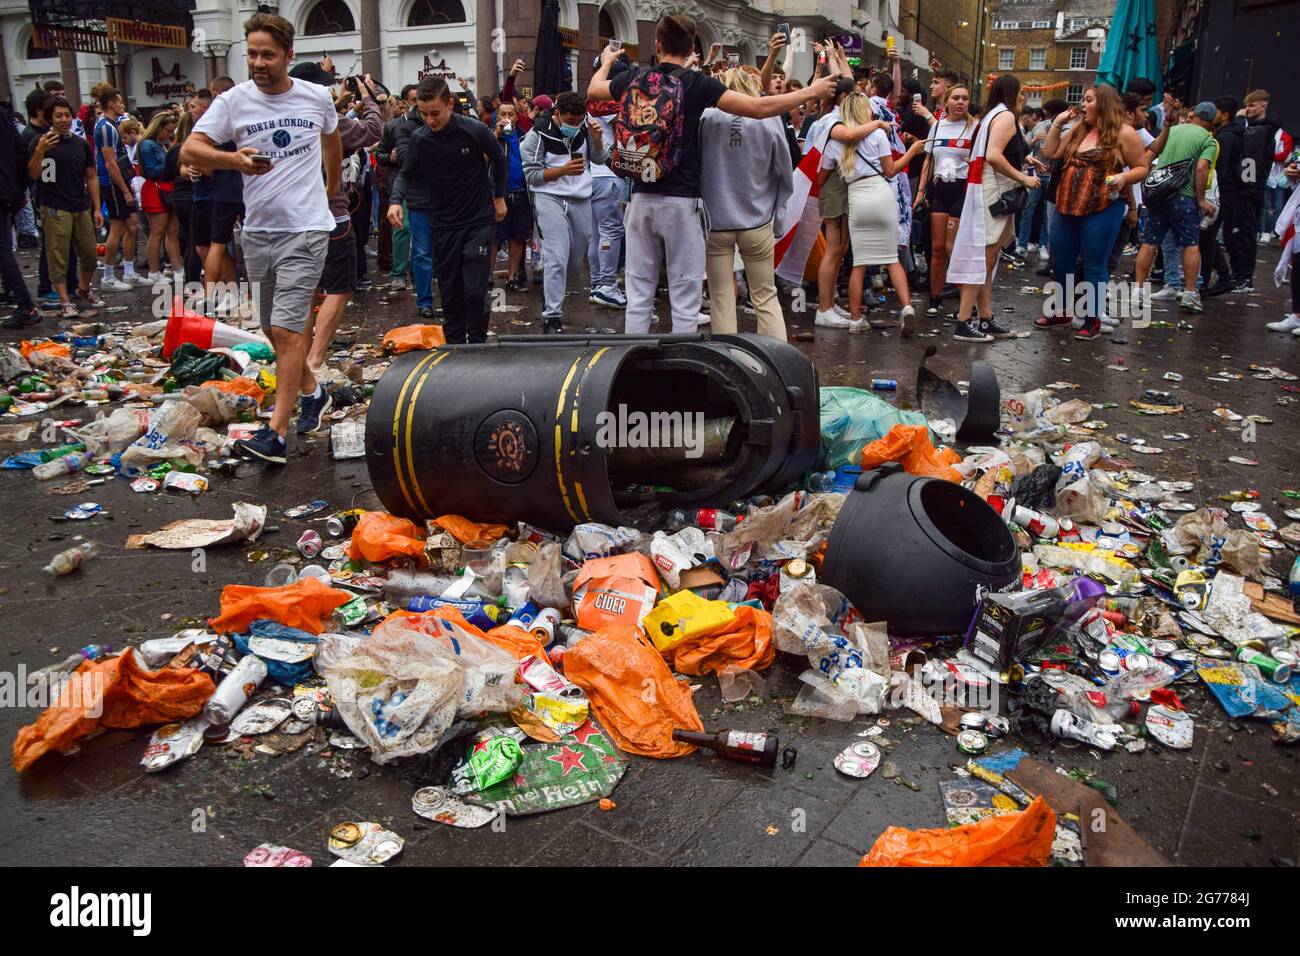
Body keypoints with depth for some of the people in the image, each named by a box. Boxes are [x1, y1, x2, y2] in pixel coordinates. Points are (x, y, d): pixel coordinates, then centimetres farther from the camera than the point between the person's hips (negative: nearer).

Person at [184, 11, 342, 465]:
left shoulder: (318, 98, -1)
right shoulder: (234, 101, -2)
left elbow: (332, 140, 22)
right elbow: (189, 150, -12)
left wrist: (331, 188, 31)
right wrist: (232, 159, -31)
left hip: (306, 228, -3)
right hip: (257, 228, 3)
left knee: (286, 327, -12)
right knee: (273, 328, 13)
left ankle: (277, 432, -13)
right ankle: (311, 390, 37)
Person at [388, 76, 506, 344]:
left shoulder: (475, 131, -13)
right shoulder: (419, 139, -6)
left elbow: (498, 160, 6)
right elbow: (405, 174, 7)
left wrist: (499, 196, 11)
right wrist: (395, 200, -12)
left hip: (478, 220, -3)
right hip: (443, 224, 3)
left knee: (475, 290, -9)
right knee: (449, 290, 8)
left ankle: (478, 342, 9)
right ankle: (454, 343, 22)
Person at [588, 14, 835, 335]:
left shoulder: (635, 79, 5)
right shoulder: (698, 84, -6)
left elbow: (593, 90, 25)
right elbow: (759, 108, -9)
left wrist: (606, 61, 45)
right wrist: (812, 91, 3)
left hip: (642, 199, 4)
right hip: (681, 201, -4)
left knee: (638, 293, 9)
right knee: (684, 298, 1)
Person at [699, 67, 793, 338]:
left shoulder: (707, 117, -8)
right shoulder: (769, 119, -5)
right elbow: (785, 171, 3)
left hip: (715, 220, -1)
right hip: (757, 221, 1)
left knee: (721, 300, 6)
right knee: (766, 297, 10)